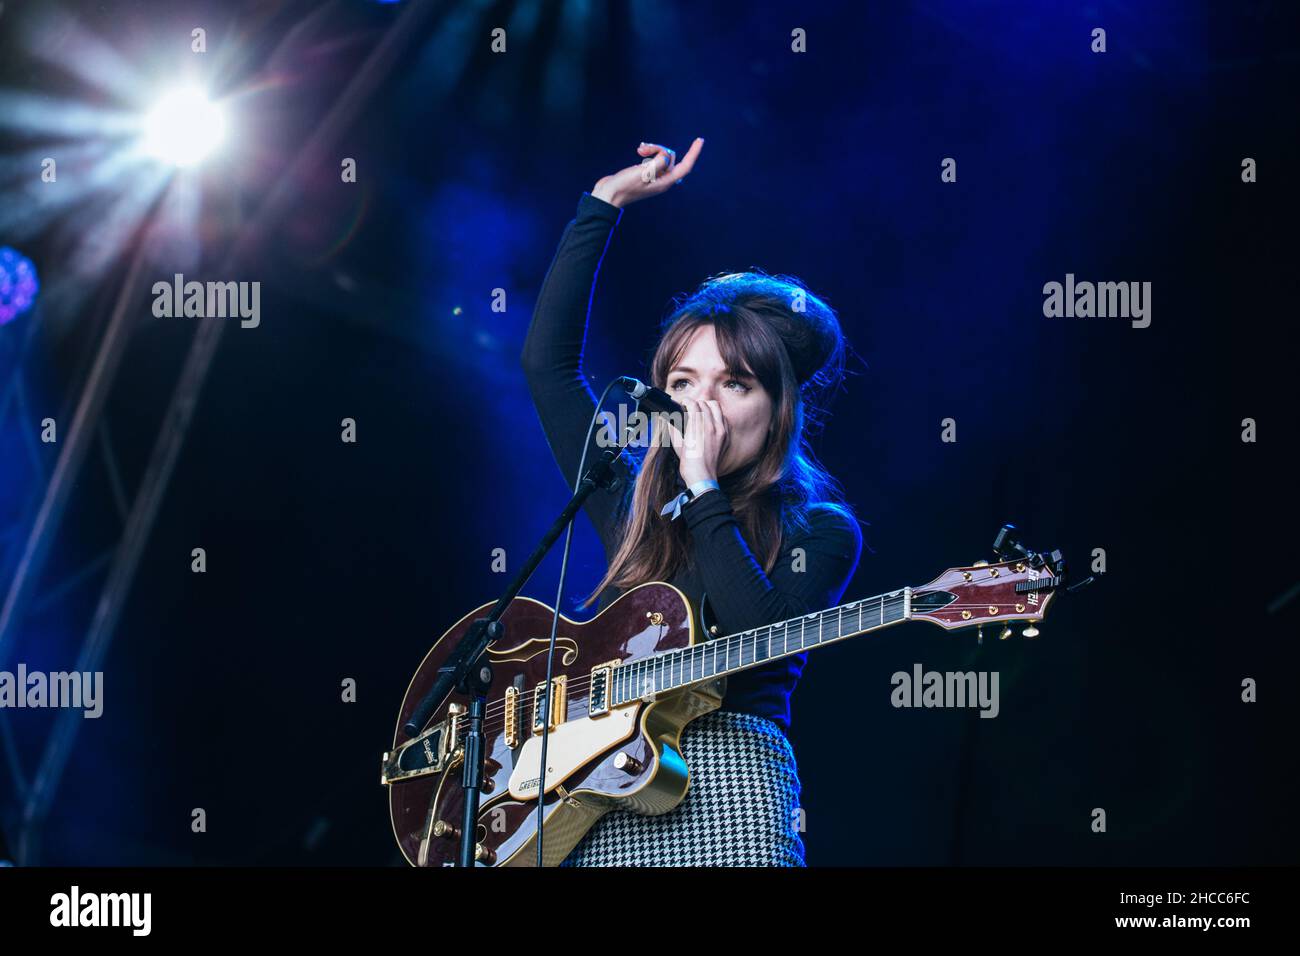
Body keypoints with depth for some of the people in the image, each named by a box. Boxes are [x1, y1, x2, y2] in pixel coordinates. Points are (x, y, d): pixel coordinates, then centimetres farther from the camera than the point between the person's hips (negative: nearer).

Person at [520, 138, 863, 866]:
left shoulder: (819, 530, 5)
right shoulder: (632, 506, 15)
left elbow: (759, 634, -14)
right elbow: (548, 356, 13)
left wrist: (704, 488, -8)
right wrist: (606, 202, 13)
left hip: (731, 803, -3)